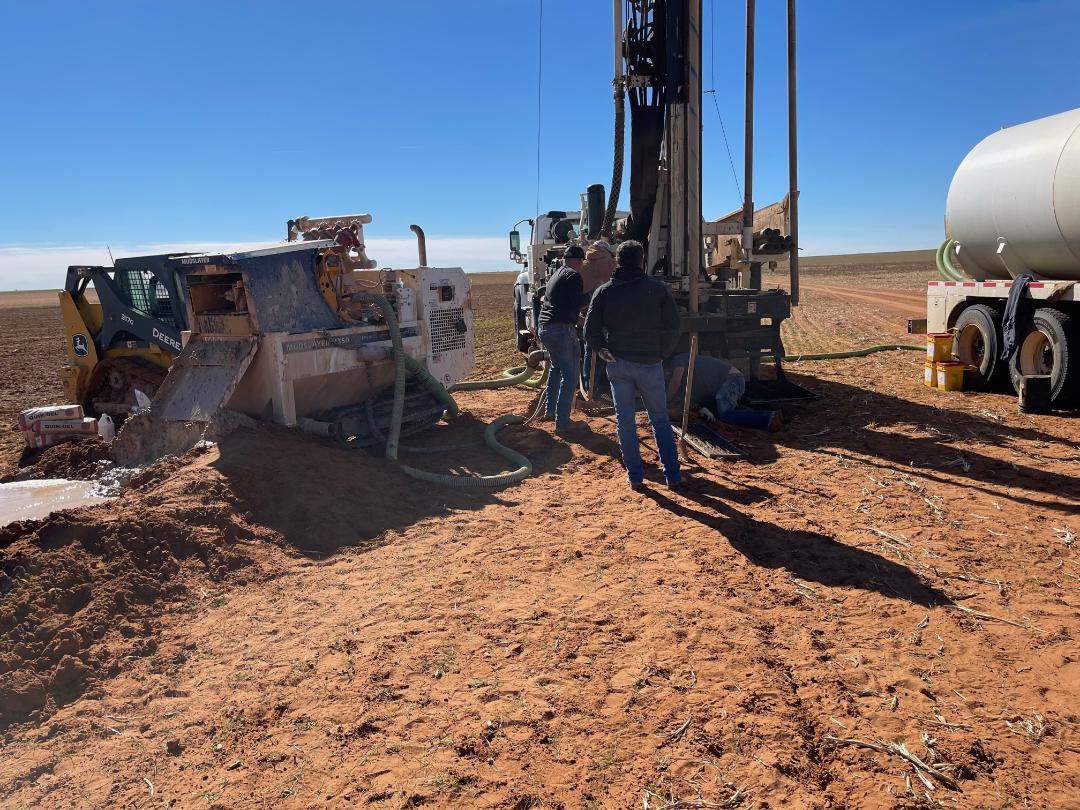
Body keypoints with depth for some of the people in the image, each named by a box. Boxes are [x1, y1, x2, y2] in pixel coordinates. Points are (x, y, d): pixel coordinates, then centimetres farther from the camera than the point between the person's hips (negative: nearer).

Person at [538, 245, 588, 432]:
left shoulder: (555, 275, 21)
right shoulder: (574, 276, -7)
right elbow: (579, 302, -15)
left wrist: (576, 313, 40)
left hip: (544, 328, 10)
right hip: (562, 329, -10)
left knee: (556, 367, 27)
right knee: (569, 375, -5)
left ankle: (551, 409, 32)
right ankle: (562, 421, -7)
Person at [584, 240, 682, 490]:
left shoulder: (604, 291, 0)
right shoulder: (658, 289, -3)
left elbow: (590, 330, -3)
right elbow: (673, 328, -5)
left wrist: (603, 351, 7)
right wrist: (660, 354, 5)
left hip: (618, 364, 1)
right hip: (650, 365, -1)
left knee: (625, 420, 11)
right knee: (660, 420, 11)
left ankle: (635, 475, 13)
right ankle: (673, 475, 11)